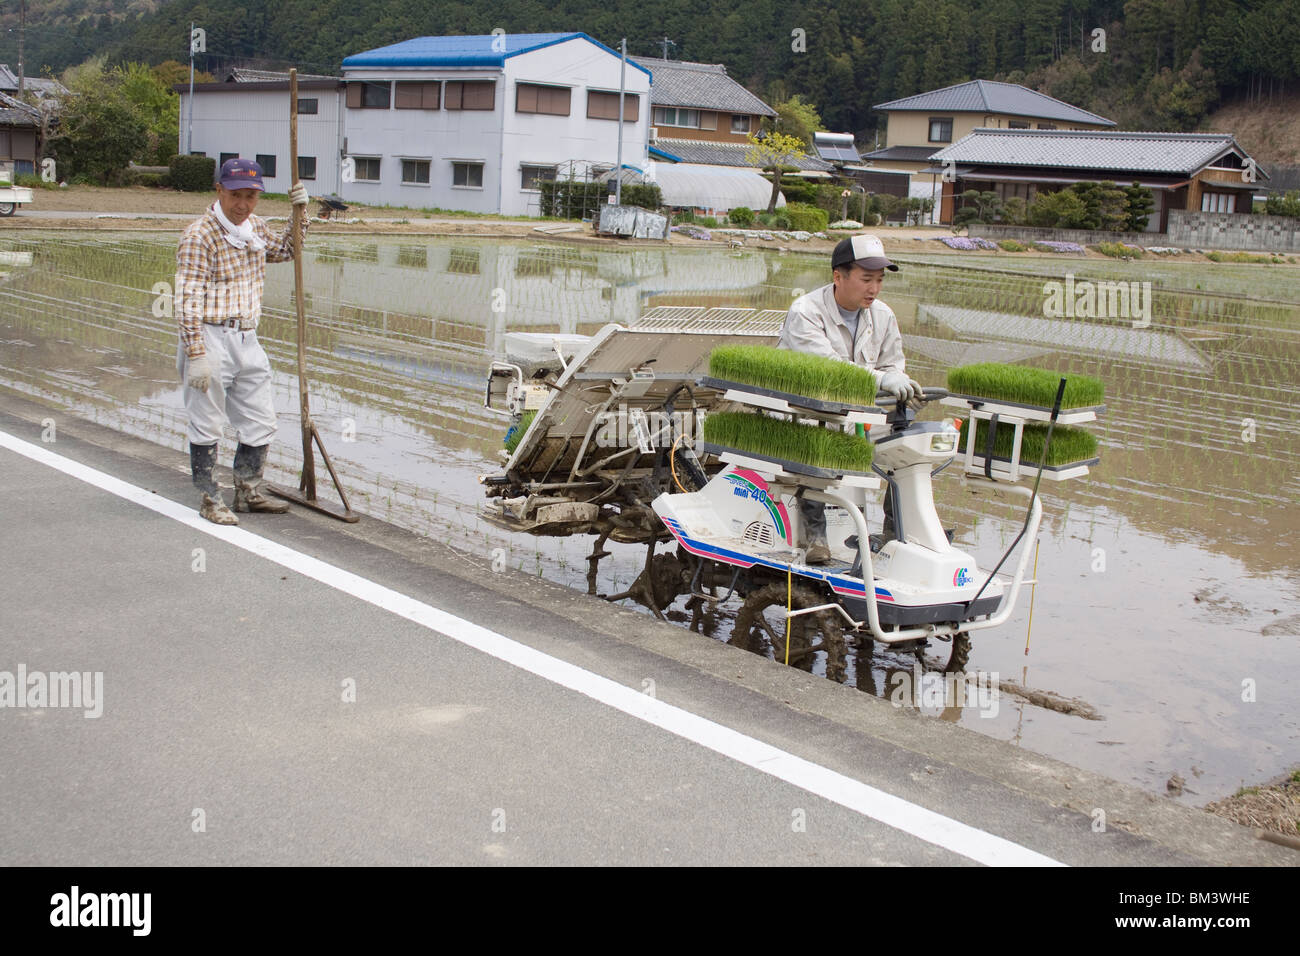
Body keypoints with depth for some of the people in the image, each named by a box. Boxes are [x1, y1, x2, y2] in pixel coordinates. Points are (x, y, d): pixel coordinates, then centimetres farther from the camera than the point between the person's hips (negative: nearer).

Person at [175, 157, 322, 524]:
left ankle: (247, 492, 29)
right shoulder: (199, 235, -14)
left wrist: (300, 213, 14)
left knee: (260, 423, 14)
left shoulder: (255, 227, 10)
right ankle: (209, 499, 15)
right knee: (207, 425, 2)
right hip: (210, 339, -8)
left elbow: (285, 250, 31)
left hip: (247, 339, 8)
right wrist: (196, 354, -23)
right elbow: (188, 299, -18)